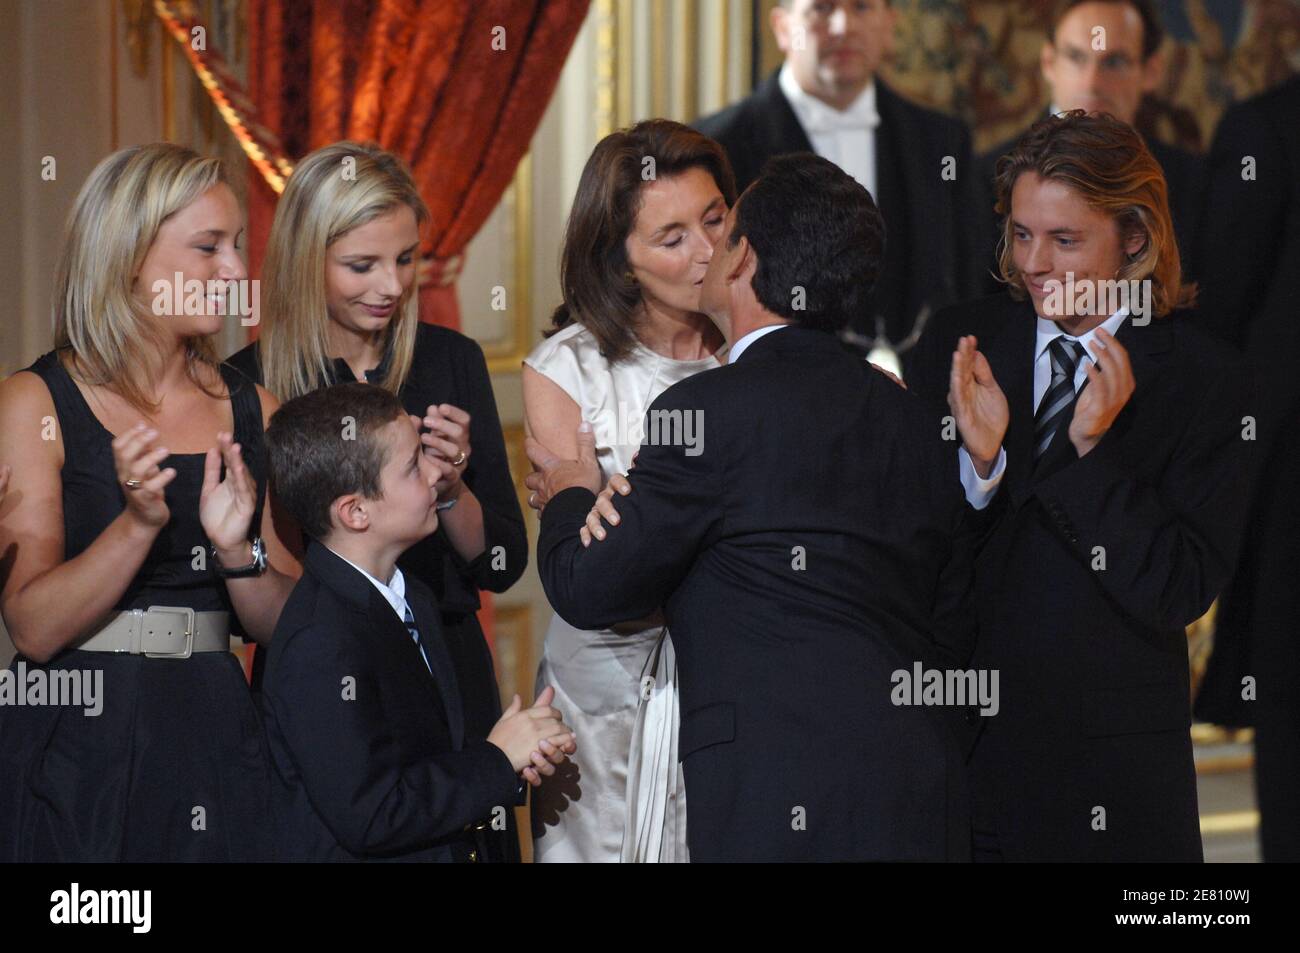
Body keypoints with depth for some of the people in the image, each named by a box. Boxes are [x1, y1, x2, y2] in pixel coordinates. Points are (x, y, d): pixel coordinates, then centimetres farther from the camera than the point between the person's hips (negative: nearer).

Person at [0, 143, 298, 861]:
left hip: (215, 745, 4)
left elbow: (287, 629, 7)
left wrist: (236, 548, -12)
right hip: (78, 753, -4)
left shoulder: (251, 411, 8)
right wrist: (139, 523, -24)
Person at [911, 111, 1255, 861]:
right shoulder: (963, 341, 3)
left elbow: (1181, 594, -11)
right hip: (960, 738, 2)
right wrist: (976, 463, -16)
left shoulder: (1203, 378, -5)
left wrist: (1092, 451, -19)